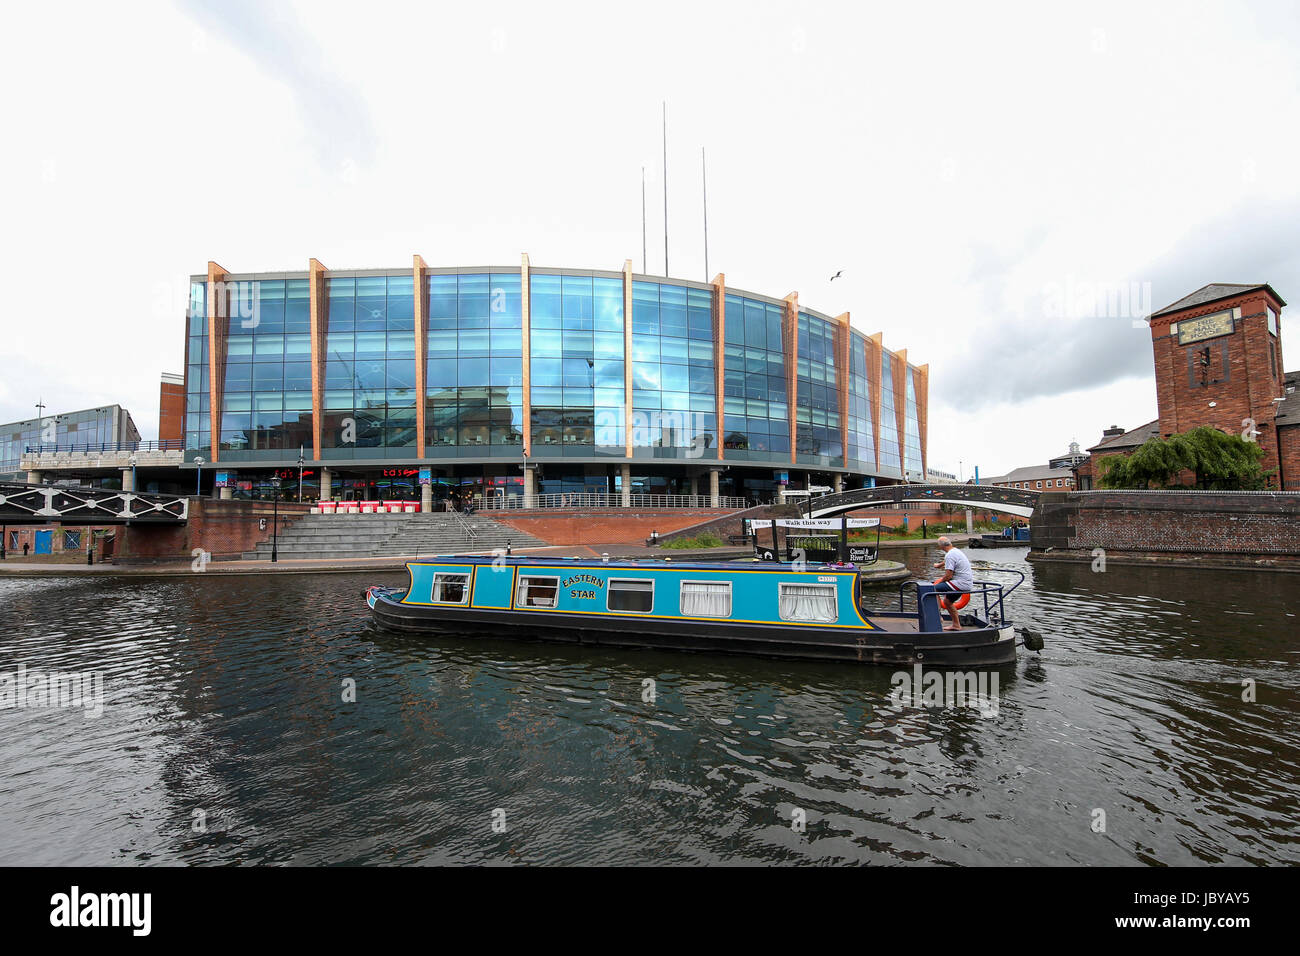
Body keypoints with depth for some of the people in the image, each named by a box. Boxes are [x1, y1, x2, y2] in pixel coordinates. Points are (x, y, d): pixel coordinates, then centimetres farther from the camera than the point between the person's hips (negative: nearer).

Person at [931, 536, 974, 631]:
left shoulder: (950, 555, -18)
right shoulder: (956, 551, 14)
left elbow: (948, 575, -22)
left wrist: (940, 582, -3)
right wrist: (939, 564, 58)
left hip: (961, 583, -10)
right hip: (967, 583, 10)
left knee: (934, 589, -12)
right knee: (947, 601, 19)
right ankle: (956, 625, 23)